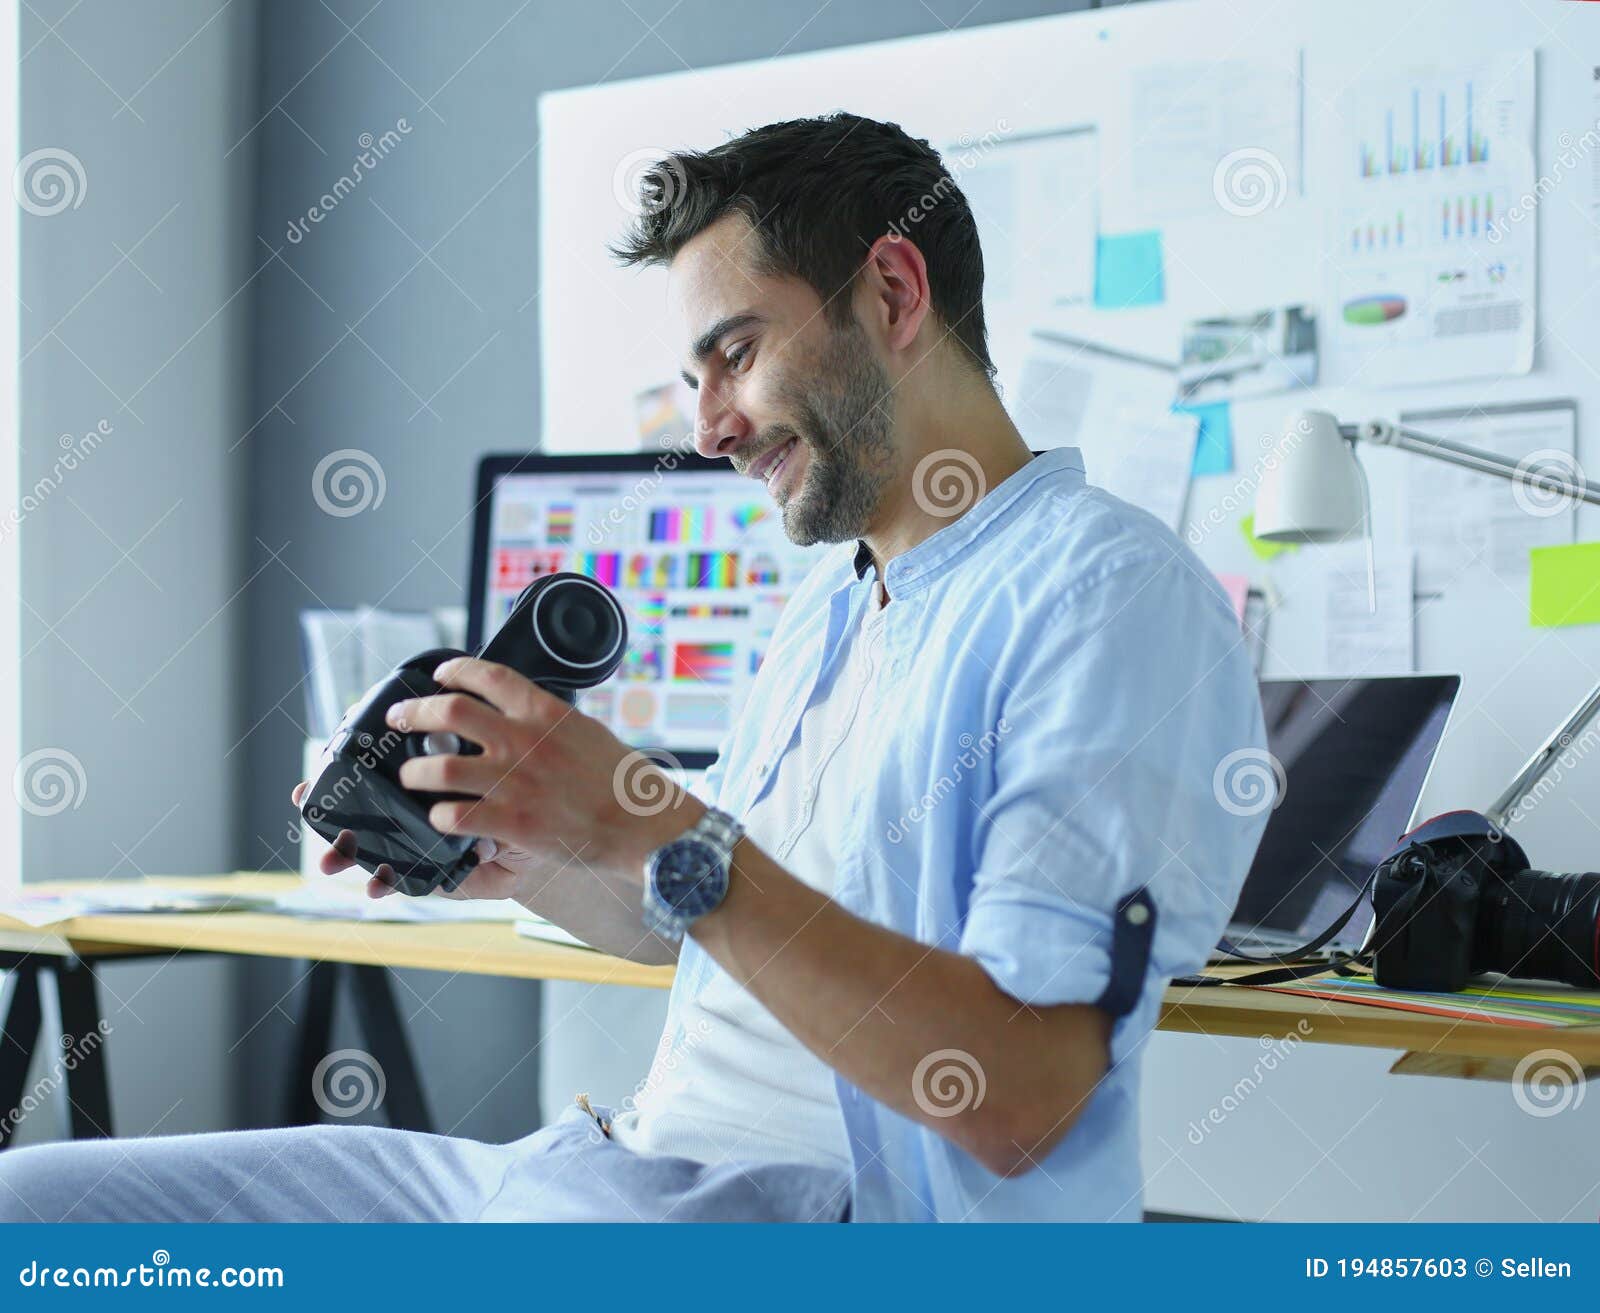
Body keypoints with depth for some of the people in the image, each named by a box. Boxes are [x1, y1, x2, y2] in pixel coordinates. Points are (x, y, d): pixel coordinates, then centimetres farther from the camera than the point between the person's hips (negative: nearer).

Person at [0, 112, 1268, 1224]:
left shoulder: (1112, 595, -11)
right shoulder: (828, 609, 21)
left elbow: (1017, 1098, -20)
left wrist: (657, 833, -22)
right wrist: (511, 855, 8)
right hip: (639, 1157, 10)